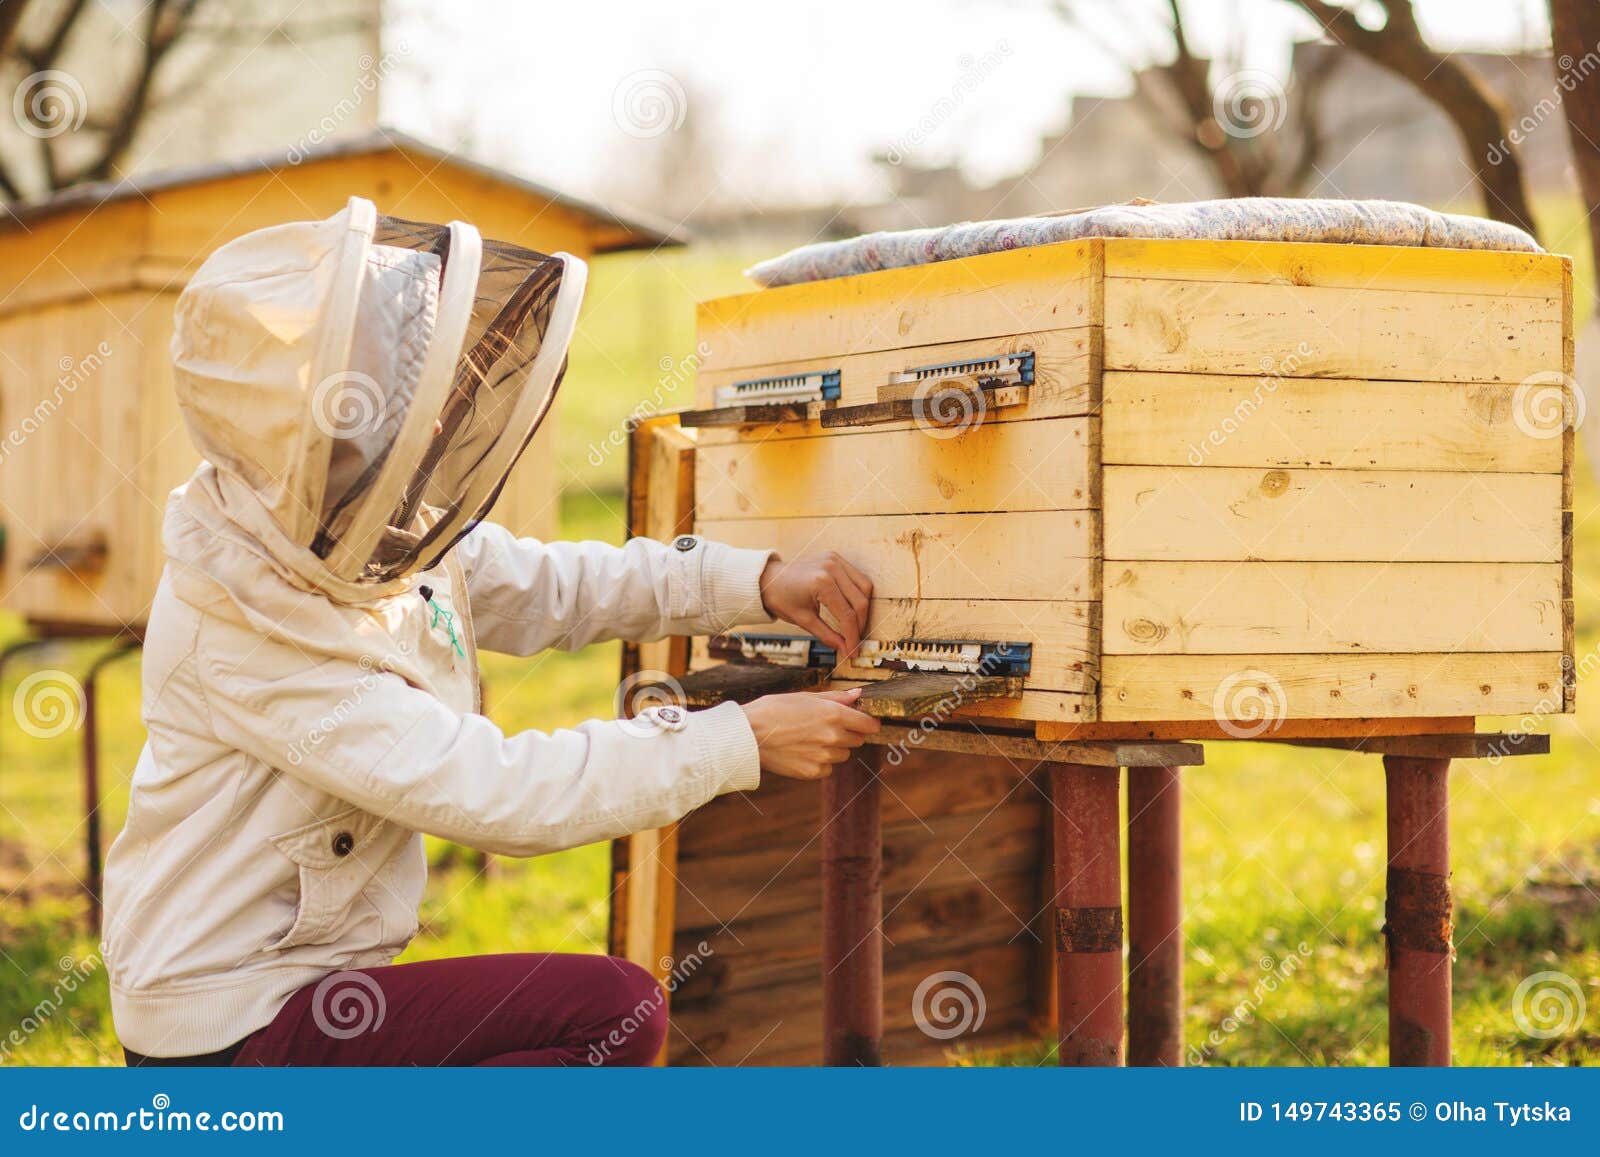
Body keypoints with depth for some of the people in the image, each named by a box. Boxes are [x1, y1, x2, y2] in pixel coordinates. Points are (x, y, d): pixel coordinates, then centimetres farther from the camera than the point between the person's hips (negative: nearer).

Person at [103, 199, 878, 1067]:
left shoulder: (380, 539, -2)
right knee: (614, 1011, -17)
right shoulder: (243, 640, -27)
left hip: (309, 969, 9)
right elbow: (496, 793, -30)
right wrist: (742, 741, -25)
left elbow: (548, 588, 14)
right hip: (233, 1027, -9)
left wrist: (755, 582, 0)